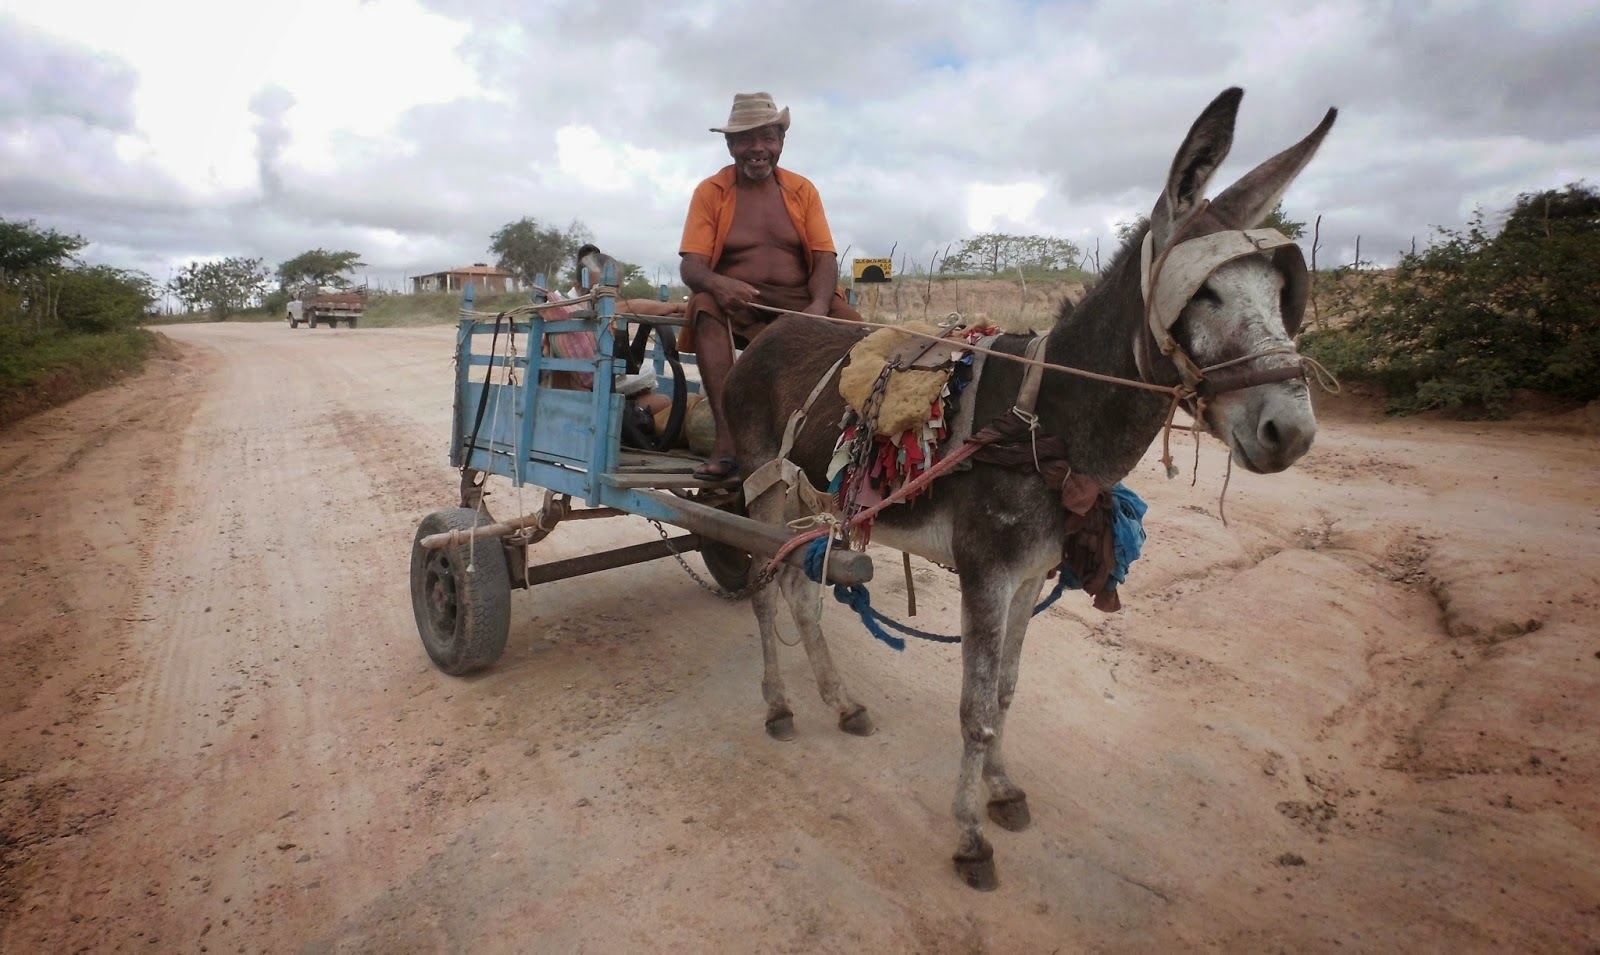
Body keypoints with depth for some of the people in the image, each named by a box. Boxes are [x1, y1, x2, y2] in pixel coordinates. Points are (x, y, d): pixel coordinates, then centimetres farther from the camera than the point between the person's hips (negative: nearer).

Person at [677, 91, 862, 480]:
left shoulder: (802, 189, 10)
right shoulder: (710, 192, 4)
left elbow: (824, 258, -1)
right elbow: (690, 265, -7)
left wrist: (819, 305, -23)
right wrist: (717, 283, -32)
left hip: (797, 300, 2)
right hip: (735, 302, -1)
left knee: (851, 321, -26)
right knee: (705, 306, -35)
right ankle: (727, 436, -42)